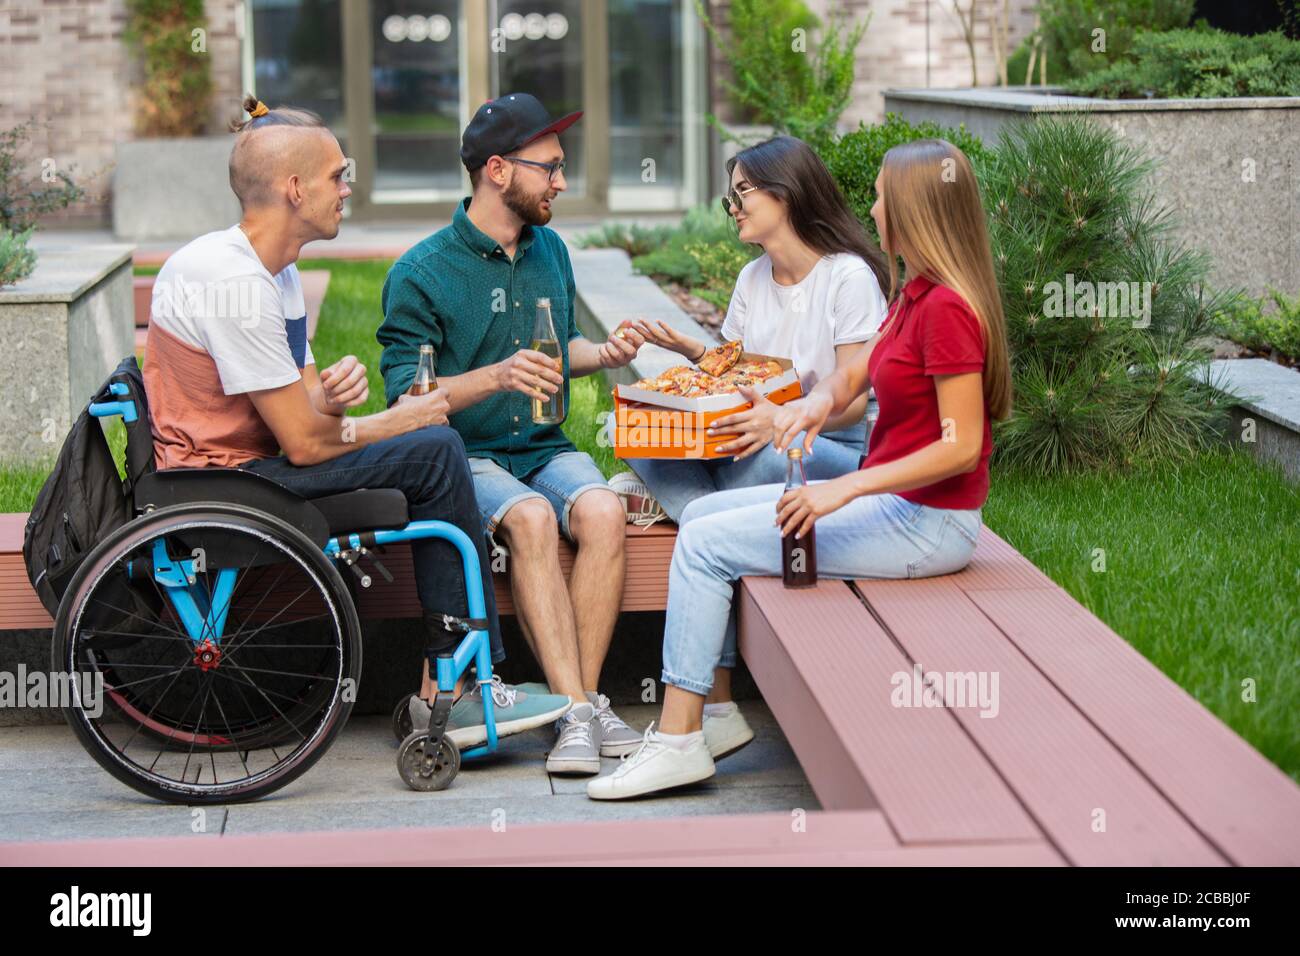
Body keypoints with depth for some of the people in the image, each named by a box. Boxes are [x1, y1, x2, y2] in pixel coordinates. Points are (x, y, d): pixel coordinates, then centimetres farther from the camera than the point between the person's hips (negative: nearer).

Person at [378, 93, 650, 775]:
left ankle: (585, 698, -26)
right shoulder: (420, 273, -8)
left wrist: (602, 354, 6)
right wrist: (496, 376, -25)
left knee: (602, 511, -28)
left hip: (542, 446, 5)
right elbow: (405, 394, -12)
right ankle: (577, 712, -36)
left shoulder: (549, 250, 13)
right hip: (464, 456, -5)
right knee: (531, 518, -35)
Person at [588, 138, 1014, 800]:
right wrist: (817, 402, -10)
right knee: (702, 514, 11)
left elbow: (961, 446, -24)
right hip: (894, 501, 10)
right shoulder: (915, 295, 11)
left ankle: (678, 740, -6)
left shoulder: (946, 309, -21)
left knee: (704, 544, -11)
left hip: (927, 524, -10)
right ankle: (715, 711, 12)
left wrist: (845, 488, -25)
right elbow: (853, 375, 15)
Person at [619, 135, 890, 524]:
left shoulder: (849, 277, -10)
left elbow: (853, 403, -13)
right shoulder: (752, 278, 13)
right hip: (763, 434, 6)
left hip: (838, 445, -6)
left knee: (764, 452, -41)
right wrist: (696, 352, -6)